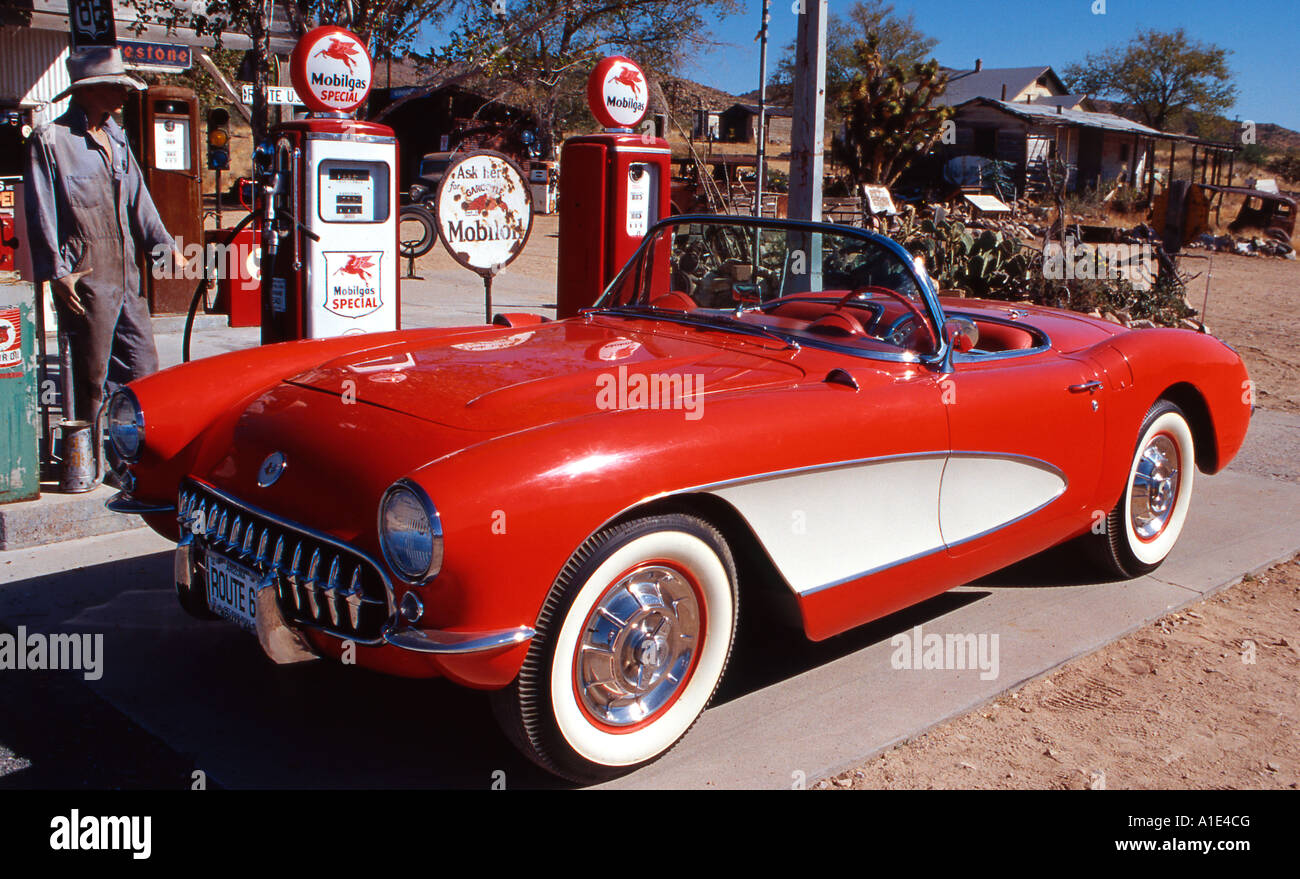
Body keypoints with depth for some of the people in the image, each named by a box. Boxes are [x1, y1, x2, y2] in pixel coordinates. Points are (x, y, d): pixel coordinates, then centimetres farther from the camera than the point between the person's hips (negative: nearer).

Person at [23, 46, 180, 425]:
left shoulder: (115, 138, 16)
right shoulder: (49, 141, -6)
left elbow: (137, 200, 20)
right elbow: (42, 215, -9)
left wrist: (163, 244, 11)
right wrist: (57, 273, -13)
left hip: (127, 276, 7)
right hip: (85, 280, -7)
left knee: (143, 369, 10)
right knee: (92, 379, 1)